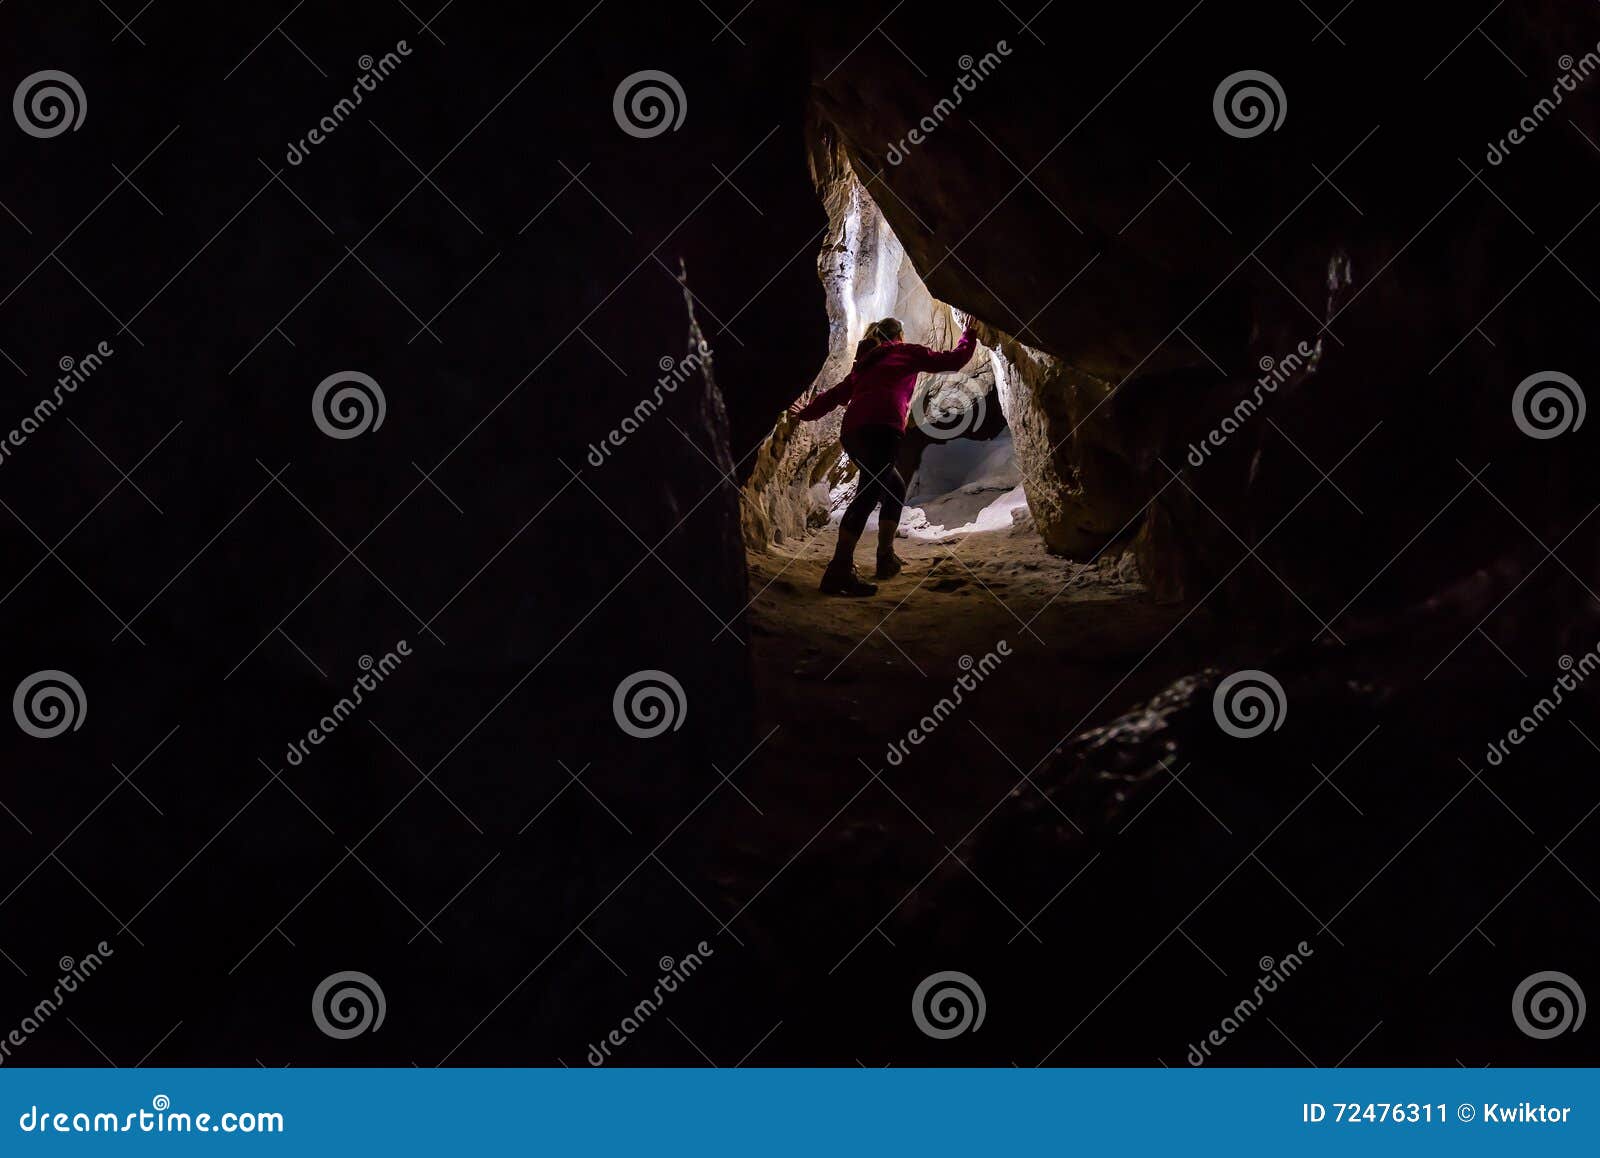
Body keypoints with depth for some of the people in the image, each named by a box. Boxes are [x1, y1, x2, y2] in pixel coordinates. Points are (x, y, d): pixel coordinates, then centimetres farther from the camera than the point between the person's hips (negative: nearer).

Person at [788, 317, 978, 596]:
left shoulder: (864, 364, 33)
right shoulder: (906, 352, 19)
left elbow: (836, 394, 34)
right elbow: (952, 360, 20)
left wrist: (806, 413, 47)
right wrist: (968, 336, 37)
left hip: (852, 432, 7)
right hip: (882, 427, -7)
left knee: (895, 487, 24)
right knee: (868, 494, -18)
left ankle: (886, 557, 15)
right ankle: (839, 571, -31)